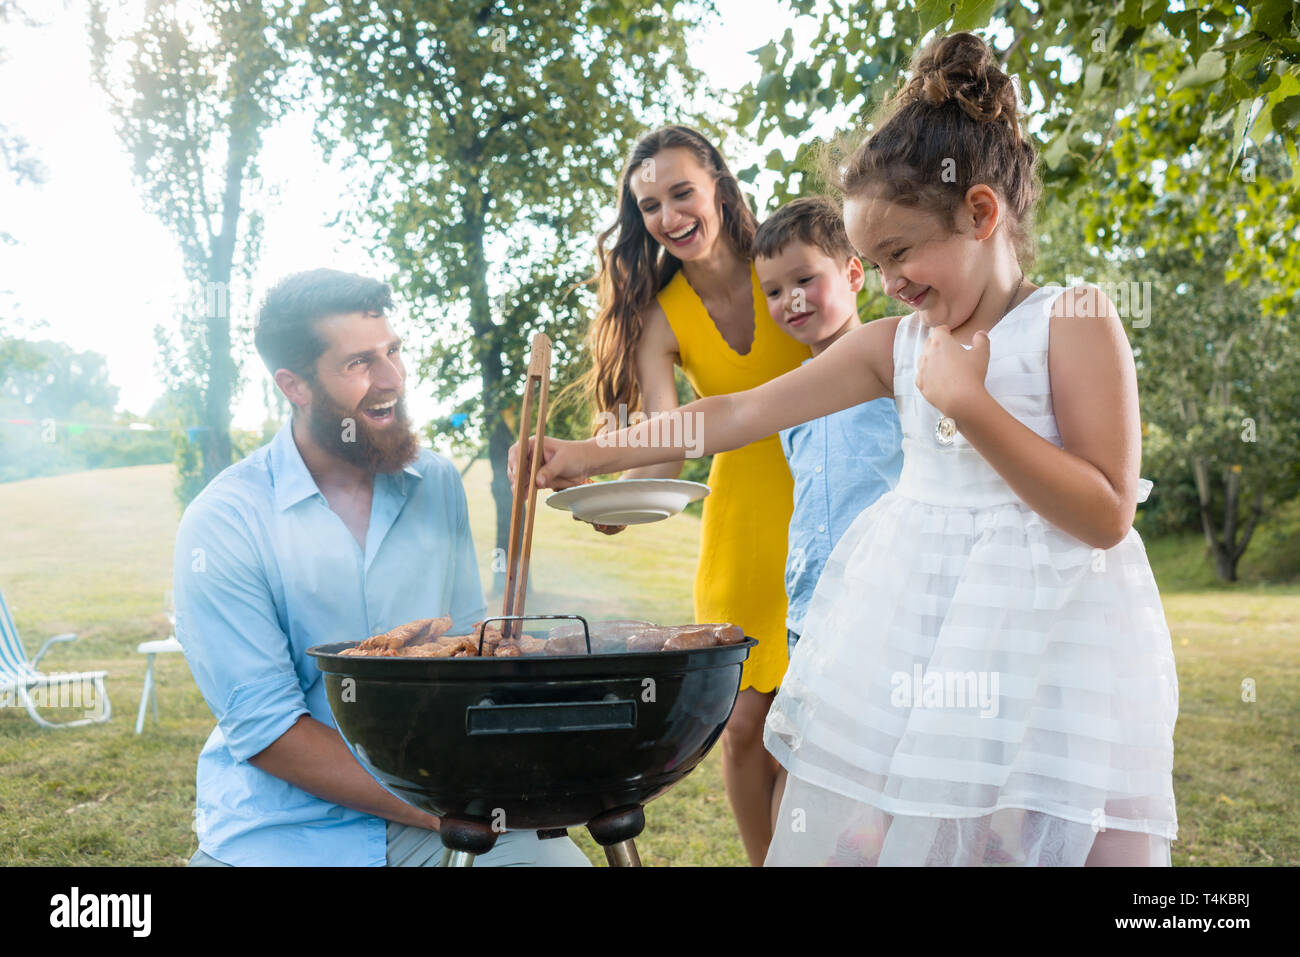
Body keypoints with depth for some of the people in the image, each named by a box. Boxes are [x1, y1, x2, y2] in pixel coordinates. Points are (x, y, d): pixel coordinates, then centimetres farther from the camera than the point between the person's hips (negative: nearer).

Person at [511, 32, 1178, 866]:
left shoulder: (1073, 323, -6)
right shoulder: (894, 344, 9)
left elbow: (1106, 515, -13)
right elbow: (743, 412, 10)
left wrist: (968, 401, -17)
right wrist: (594, 454, 8)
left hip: (1044, 633, -4)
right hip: (909, 624, 5)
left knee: (1043, 834, -6)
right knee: (856, 830, 2)